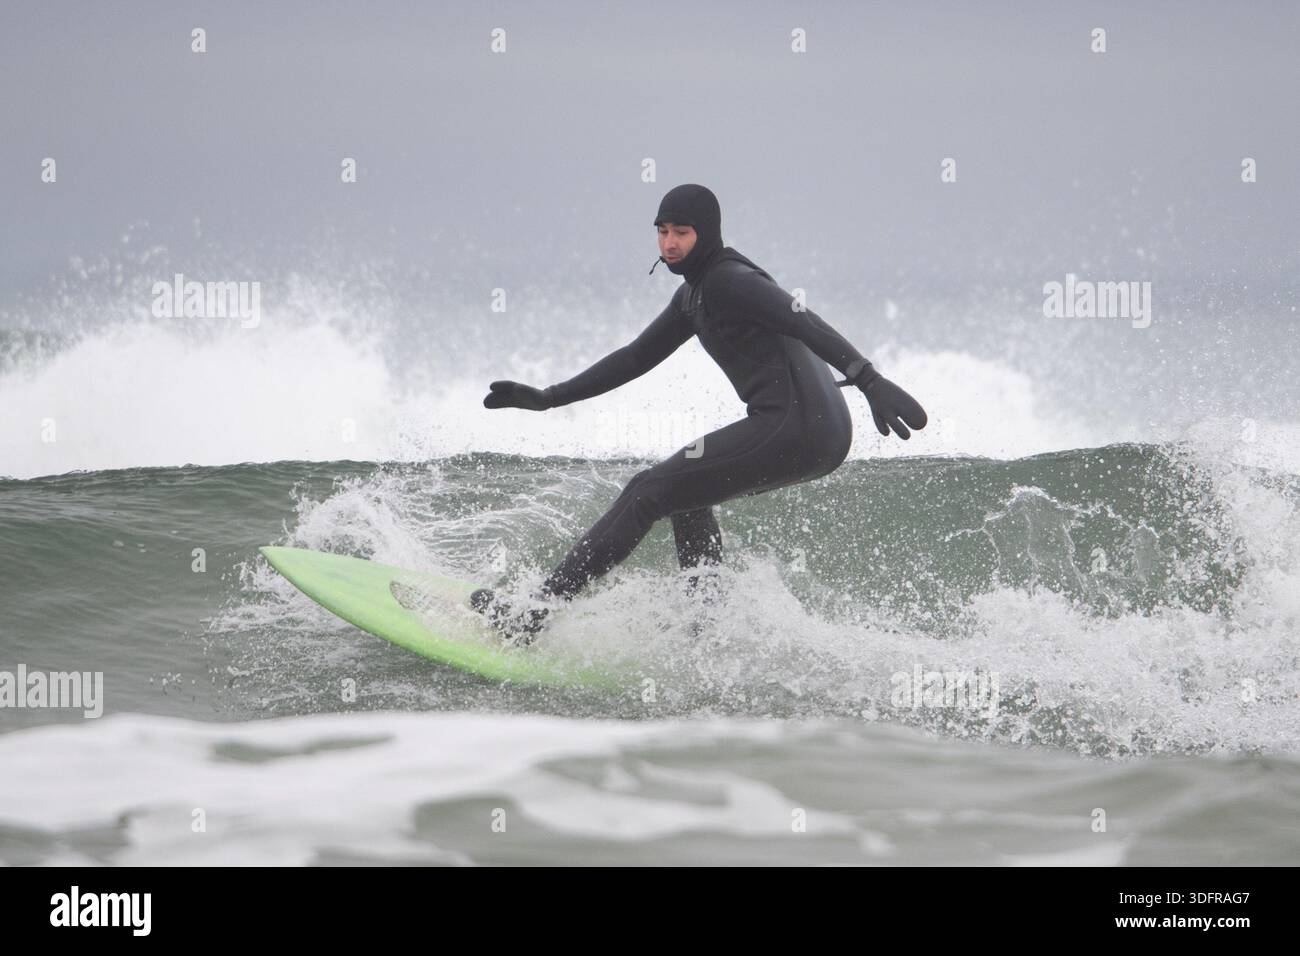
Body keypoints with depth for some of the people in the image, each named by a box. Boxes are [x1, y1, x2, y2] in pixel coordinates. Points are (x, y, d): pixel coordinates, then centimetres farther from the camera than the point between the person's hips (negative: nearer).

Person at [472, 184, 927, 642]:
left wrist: (871, 381, -35)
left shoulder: (727, 280, -8)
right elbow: (637, 356, 32)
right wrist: (548, 398, 30)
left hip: (793, 427, -10)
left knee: (648, 492, -6)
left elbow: (805, 324, -21)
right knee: (687, 491, 30)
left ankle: (534, 616, -6)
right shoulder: (695, 294, 23)